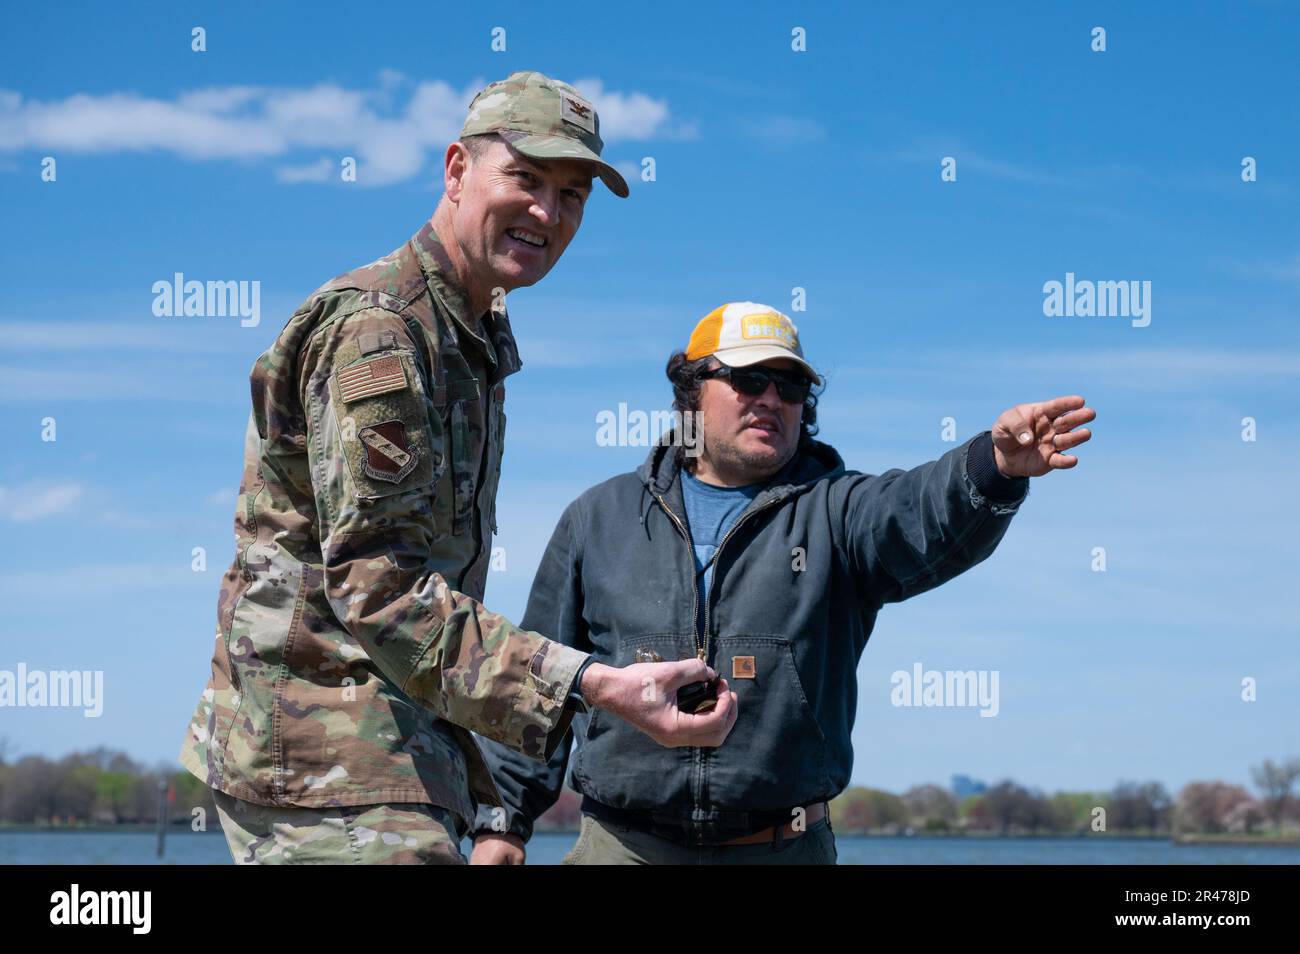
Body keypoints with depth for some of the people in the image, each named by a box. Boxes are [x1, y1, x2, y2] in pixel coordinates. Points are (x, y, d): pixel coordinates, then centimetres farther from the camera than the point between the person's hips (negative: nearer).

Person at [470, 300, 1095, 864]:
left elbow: (922, 515, -17)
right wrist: (504, 820, 8)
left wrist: (996, 466, -38)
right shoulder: (600, 517, 12)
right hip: (622, 844, 1)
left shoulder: (833, 510, 6)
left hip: (783, 848, -1)